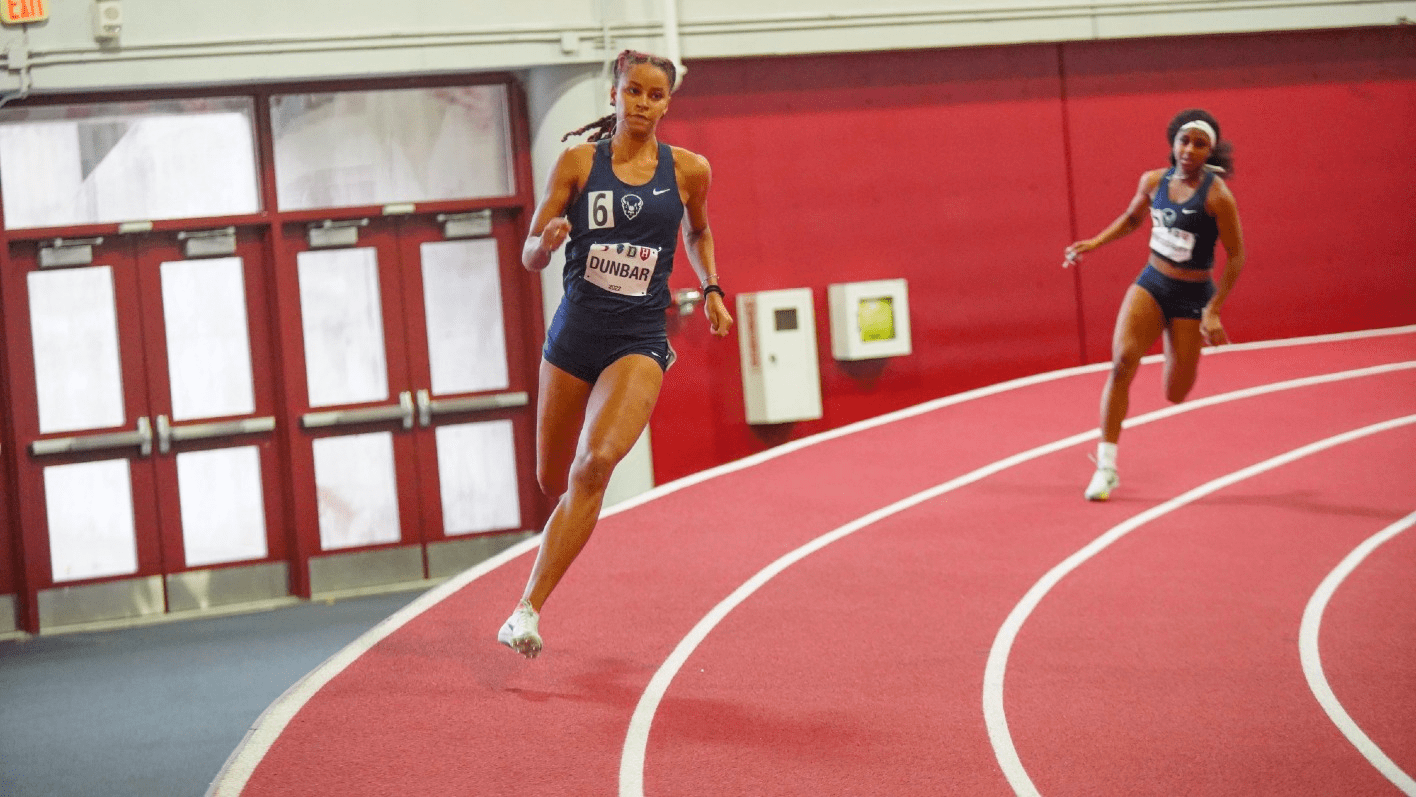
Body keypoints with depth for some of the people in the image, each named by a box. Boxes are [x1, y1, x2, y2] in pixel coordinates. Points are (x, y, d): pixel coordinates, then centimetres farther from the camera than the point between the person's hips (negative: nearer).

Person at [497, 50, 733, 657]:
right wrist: (548, 240, -20)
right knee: (553, 481, 10)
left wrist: (710, 290, 11)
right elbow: (531, 258, 2)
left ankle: (528, 608, -23)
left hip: (639, 342, -2)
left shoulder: (688, 170, 2)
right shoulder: (578, 163, 0)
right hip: (574, 334, 2)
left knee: (595, 463, -24)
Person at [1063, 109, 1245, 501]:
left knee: (1175, 395, 2)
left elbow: (1236, 256, -12)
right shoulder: (1153, 181, -1)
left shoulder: (1217, 195, -16)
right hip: (1151, 284, 3)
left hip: (1192, 296, -3)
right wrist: (1095, 242, 7)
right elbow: (1132, 218, 21)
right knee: (1122, 360, -20)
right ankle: (1106, 466, -16)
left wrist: (1213, 311, -15)